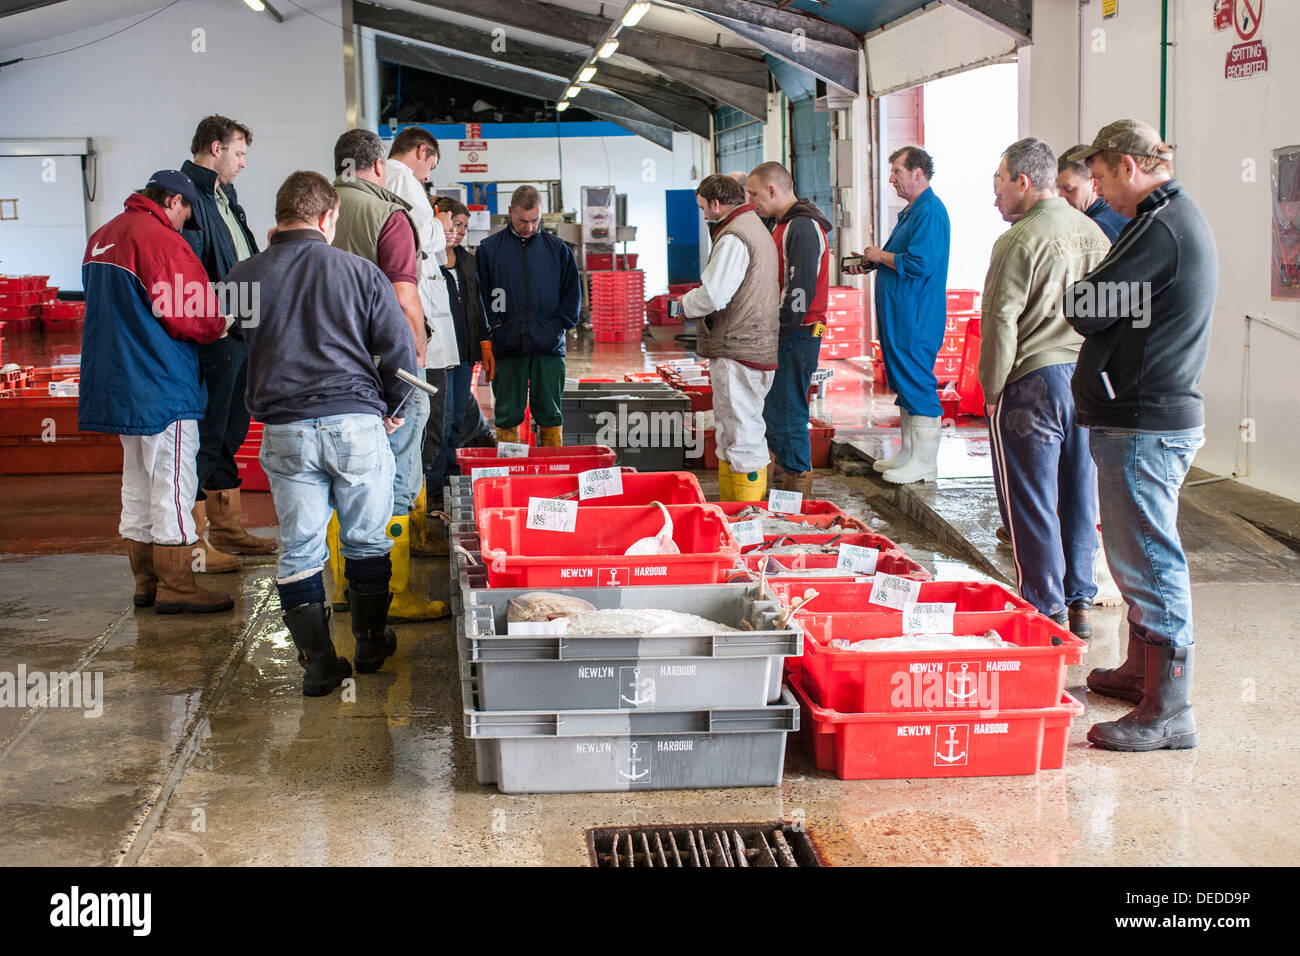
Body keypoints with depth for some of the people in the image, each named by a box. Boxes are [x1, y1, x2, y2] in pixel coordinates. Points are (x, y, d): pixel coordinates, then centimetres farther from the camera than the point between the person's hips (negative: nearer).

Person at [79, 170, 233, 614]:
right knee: (173, 481, -4)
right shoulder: (161, 240, -15)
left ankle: (145, 580, 22)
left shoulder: (101, 237, 14)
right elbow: (194, 318, -18)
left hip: (115, 379, 9)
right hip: (162, 384, -9)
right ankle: (175, 586, 0)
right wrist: (220, 325, 4)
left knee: (137, 482, 15)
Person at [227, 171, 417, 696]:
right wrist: (391, 410, 14)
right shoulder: (360, 272, 0)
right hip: (356, 422, -1)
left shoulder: (243, 277, 4)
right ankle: (371, 644, 26)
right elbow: (400, 350, 1)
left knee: (299, 549, 9)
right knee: (366, 541, 14)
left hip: (284, 431, 1)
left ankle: (318, 662, 9)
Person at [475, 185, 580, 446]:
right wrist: (492, 330, -5)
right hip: (507, 346, -1)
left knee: (549, 414, 4)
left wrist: (558, 325, -1)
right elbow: (480, 295, 5)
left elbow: (573, 292, 11)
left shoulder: (557, 248, 8)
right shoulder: (489, 248, 5)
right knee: (508, 415, 4)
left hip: (549, 346, 1)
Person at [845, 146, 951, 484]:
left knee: (918, 383, -8)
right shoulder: (910, 211, 18)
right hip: (899, 314, 11)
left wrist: (880, 256, -12)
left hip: (917, 317, -11)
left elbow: (919, 264, -26)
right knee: (904, 381, 15)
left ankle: (924, 463, -5)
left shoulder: (930, 212, -16)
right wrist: (870, 264, 12)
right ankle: (909, 452, 24)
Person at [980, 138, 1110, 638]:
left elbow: (1001, 321, -14)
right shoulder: (1094, 234, 9)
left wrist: (992, 390, -5)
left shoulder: (1019, 241, -13)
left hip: (1034, 383, -7)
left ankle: (1047, 611, 7)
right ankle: (1081, 604, 20)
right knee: (1080, 497, 13)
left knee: (1031, 505, 2)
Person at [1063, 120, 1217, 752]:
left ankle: (1168, 711, -3)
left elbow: (1083, 310, -16)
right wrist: (1099, 298, 2)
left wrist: (1079, 292, 4)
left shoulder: (1160, 229, -17)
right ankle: (1142, 671, 35)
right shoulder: (1181, 218, 17)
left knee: (1149, 559, -7)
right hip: (1164, 412, 11)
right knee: (1135, 553, 21)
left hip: (1143, 426, -11)